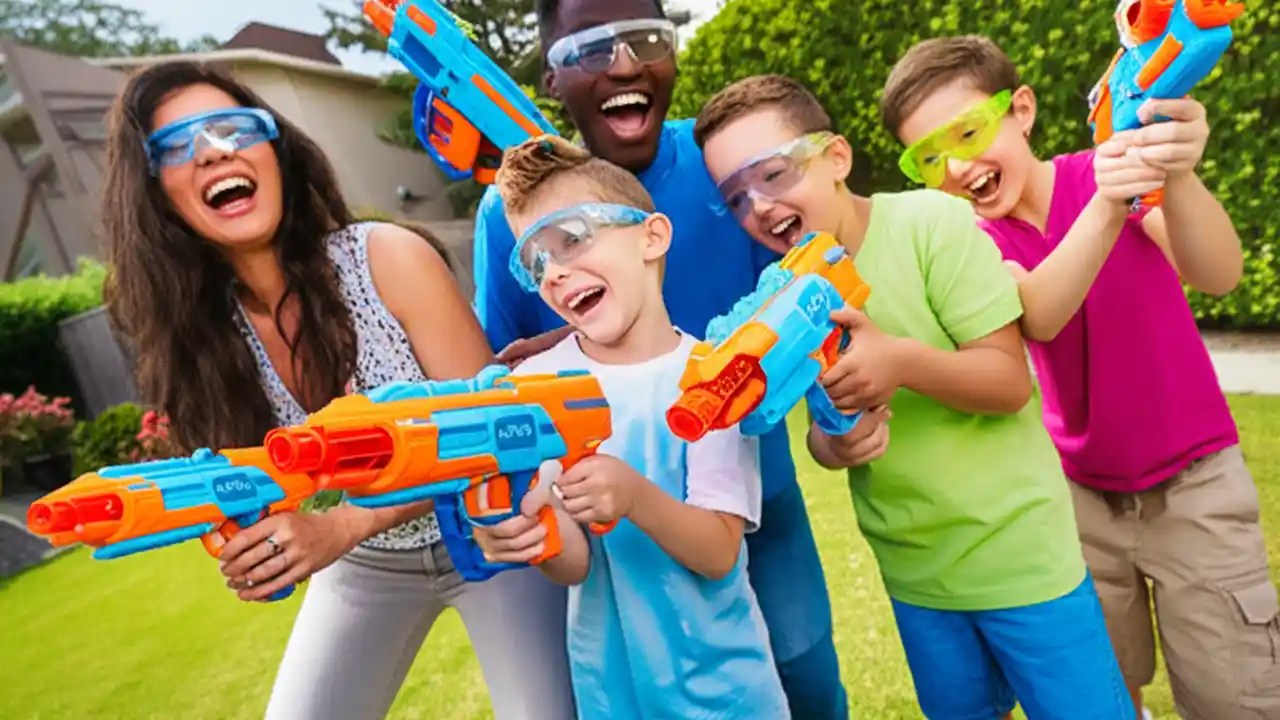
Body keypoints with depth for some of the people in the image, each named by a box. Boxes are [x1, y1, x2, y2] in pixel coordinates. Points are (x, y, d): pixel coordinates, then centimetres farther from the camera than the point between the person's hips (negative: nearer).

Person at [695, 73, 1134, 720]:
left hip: (1018, 553, -4)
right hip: (913, 572, 4)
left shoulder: (932, 222, -17)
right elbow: (819, 427, 1)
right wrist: (832, 443, -22)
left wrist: (901, 361, -34)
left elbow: (1010, 381, -16)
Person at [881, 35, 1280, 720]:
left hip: (1193, 481, -1)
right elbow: (1039, 317, -29)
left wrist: (1176, 177, -45)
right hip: (1080, 492, 2)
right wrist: (1106, 205, -44)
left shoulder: (1102, 166, -11)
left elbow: (1218, 274, -26)